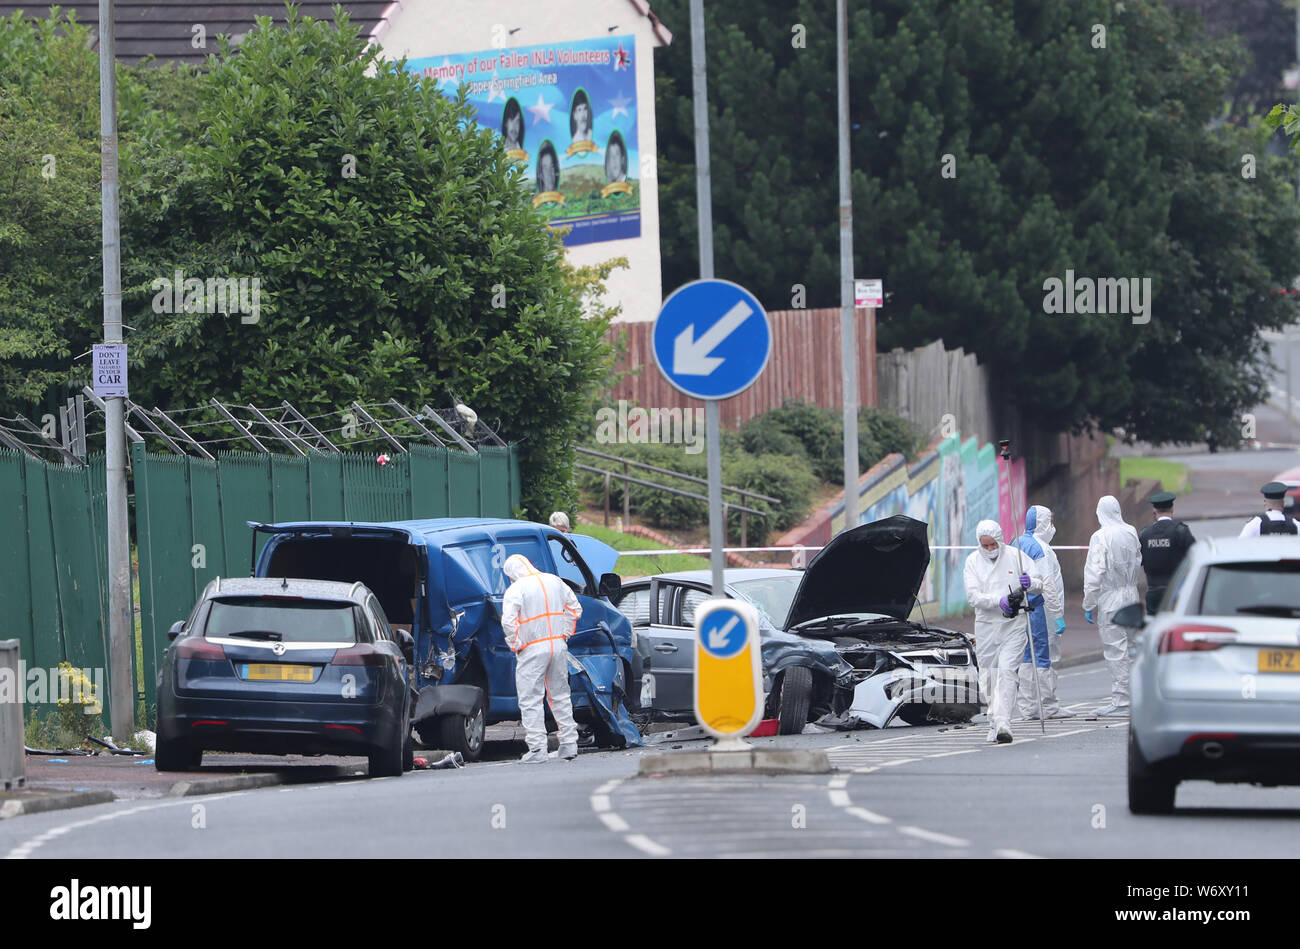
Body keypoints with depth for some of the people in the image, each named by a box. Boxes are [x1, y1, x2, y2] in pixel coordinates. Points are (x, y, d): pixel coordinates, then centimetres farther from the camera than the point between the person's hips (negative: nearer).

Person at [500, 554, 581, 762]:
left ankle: (537, 749, -7)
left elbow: (508, 622, -21)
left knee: (530, 700, -2)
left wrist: (516, 645, -7)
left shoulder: (516, 590, -11)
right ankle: (569, 744, 17)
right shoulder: (555, 582, 9)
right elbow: (575, 608, 17)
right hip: (559, 646, 6)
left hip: (533, 650, -6)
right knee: (560, 697, 16)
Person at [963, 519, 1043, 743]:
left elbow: (1040, 586, 0)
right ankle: (994, 724, 18)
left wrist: (1030, 583, -25)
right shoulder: (973, 561, 3)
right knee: (989, 676, 5)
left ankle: (1003, 723, -22)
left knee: (1007, 672, -15)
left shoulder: (1015, 556, 1)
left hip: (1013, 625, -2)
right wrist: (999, 600, -24)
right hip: (986, 626, 2)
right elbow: (973, 596, -7)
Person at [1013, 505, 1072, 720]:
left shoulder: (1018, 544, 12)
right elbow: (1047, 584, -19)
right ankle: (1049, 706, -1)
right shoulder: (1040, 549, -16)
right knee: (1047, 659, -3)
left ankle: (1027, 706, 12)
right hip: (1041, 609, -9)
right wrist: (1058, 615, -17)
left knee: (1028, 658, 11)